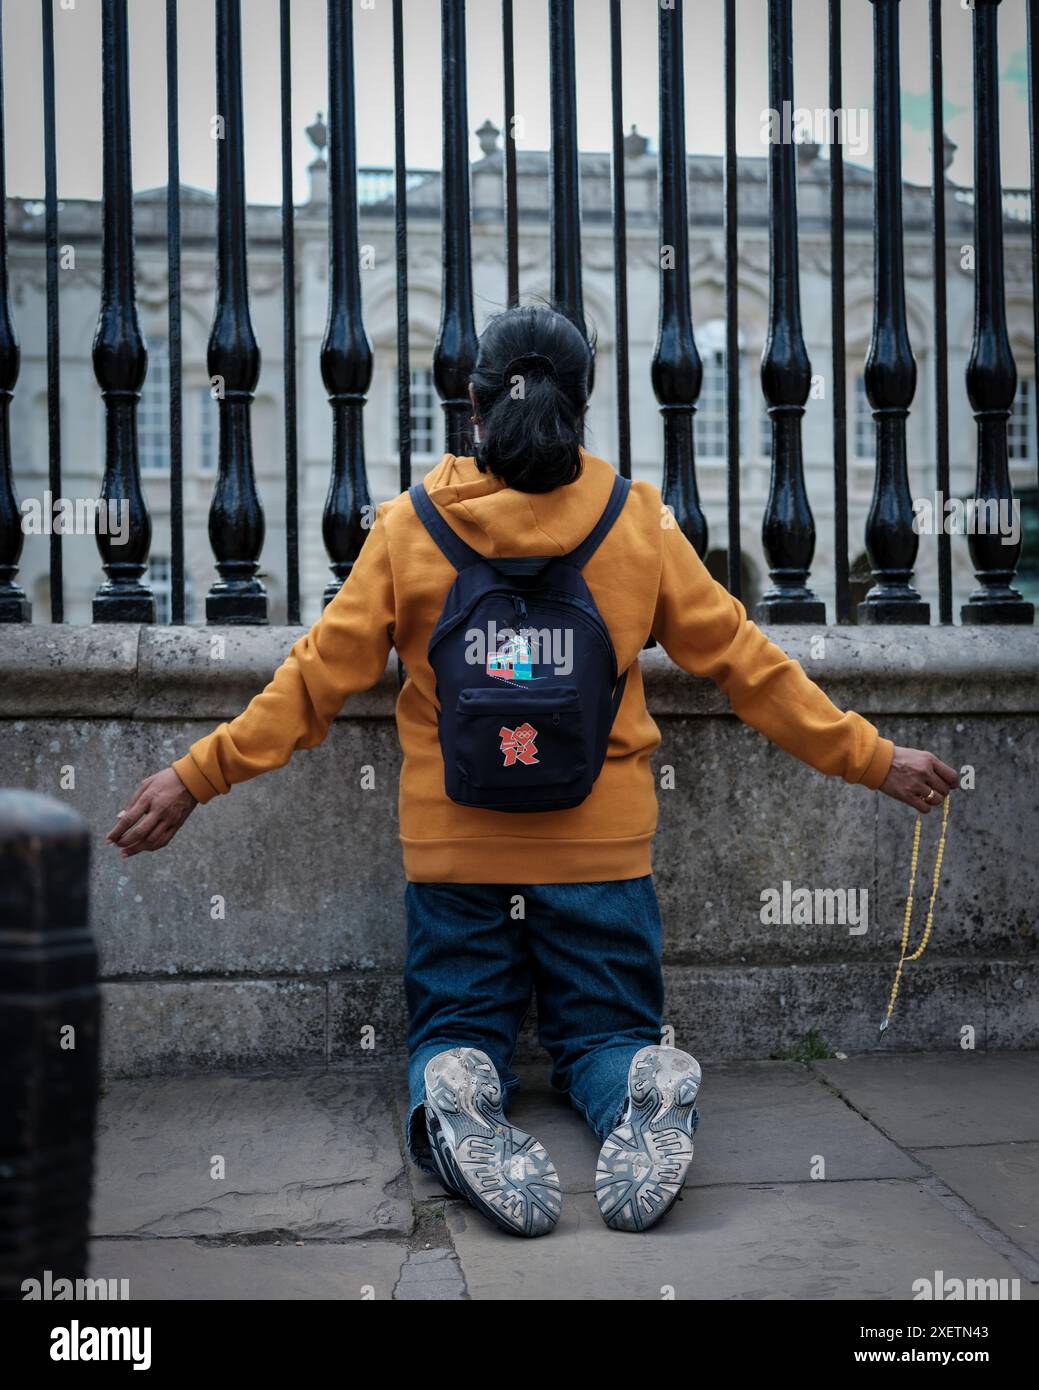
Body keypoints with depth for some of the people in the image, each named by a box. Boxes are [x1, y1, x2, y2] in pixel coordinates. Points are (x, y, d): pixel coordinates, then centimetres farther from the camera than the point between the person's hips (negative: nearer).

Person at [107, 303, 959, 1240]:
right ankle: (646, 1095, -21)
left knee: (457, 1030, 16)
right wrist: (873, 758, 9)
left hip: (455, 849, 0)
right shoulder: (638, 521, -3)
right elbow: (742, 661, -1)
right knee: (606, 1032, 15)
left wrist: (198, 775, 3)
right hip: (602, 847, 1)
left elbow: (320, 675, -5)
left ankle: (456, 1096, -21)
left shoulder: (411, 526, -5)